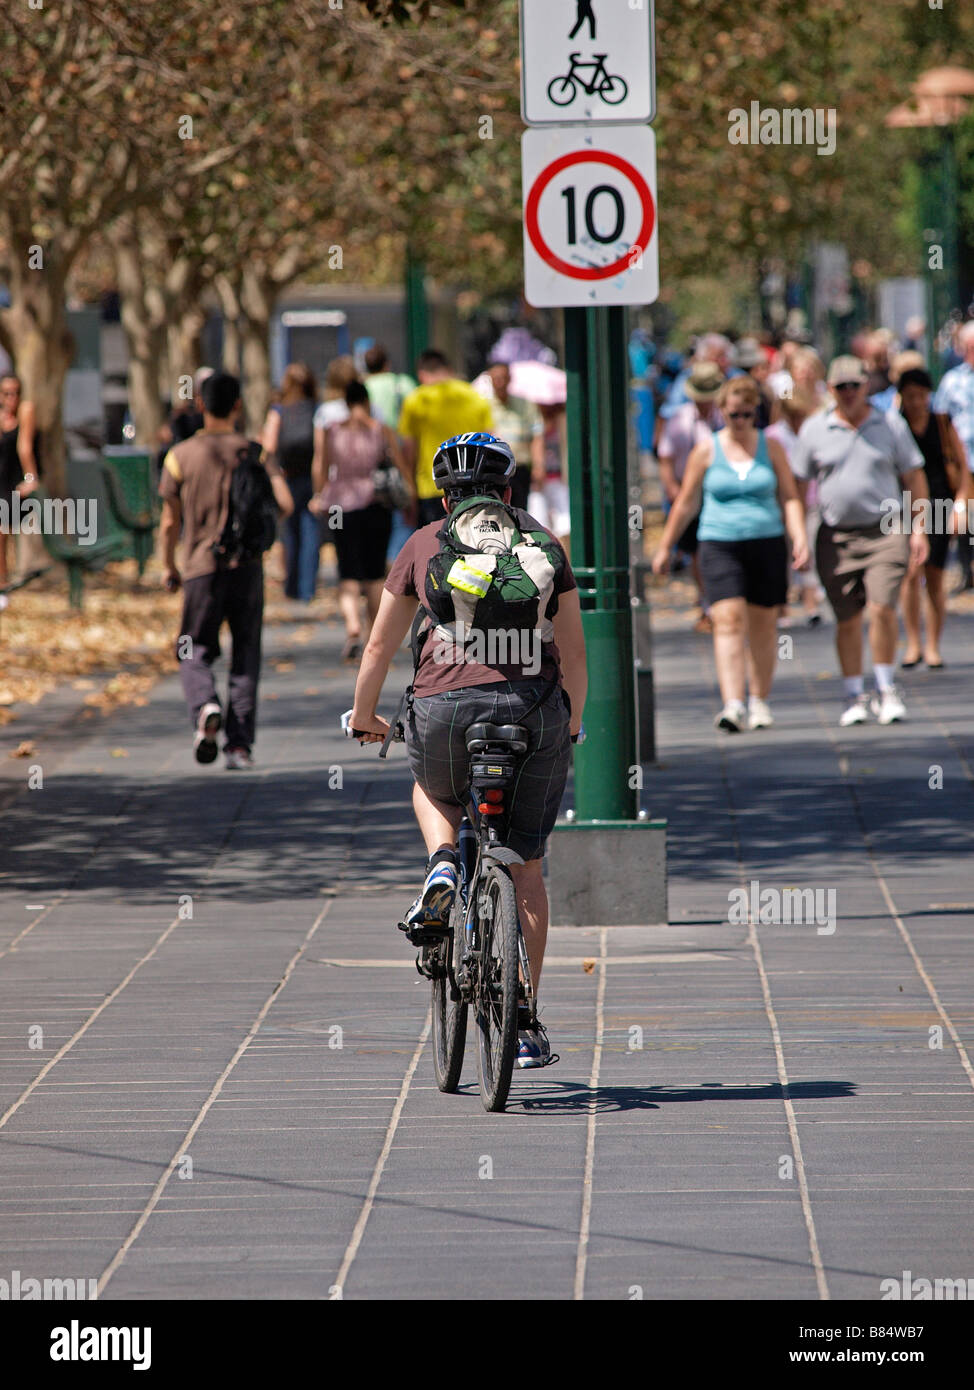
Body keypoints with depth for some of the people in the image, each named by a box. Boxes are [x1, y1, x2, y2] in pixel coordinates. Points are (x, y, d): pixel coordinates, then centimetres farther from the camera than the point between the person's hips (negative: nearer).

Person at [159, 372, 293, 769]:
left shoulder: (181, 456, -1)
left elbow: (169, 522, 1)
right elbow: (285, 504, -11)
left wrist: (169, 566, 16)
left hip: (200, 568, -1)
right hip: (247, 567, 1)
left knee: (195, 653, 10)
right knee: (246, 655, 9)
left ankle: (205, 706, -21)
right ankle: (239, 743, 2)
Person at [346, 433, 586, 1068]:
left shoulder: (424, 545, 13)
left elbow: (380, 646, 15)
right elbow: (574, 652, 13)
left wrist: (364, 716, 30)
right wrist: (573, 723, 28)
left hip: (445, 702, -1)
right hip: (533, 706, 1)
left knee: (433, 793, 35)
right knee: (525, 867, 14)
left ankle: (442, 865, 3)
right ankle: (526, 1023, 12)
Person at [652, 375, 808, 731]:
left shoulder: (771, 447, 5)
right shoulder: (706, 451, 3)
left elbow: (789, 499, 6)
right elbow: (685, 504, 10)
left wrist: (800, 539, -7)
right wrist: (665, 547, 13)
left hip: (767, 545, 2)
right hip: (719, 545, -2)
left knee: (762, 626, 8)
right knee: (728, 621, -15)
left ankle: (759, 702, 24)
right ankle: (733, 705, -25)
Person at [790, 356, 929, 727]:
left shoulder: (891, 426, 5)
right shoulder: (814, 429, 6)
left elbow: (914, 478, 9)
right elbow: (798, 484, 10)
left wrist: (918, 529, 3)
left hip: (885, 531, -1)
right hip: (836, 536, 1)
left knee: (882, 609, -14)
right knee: (847, 620, 3)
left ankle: (886, 691, 0)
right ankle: (854, 697, 15)